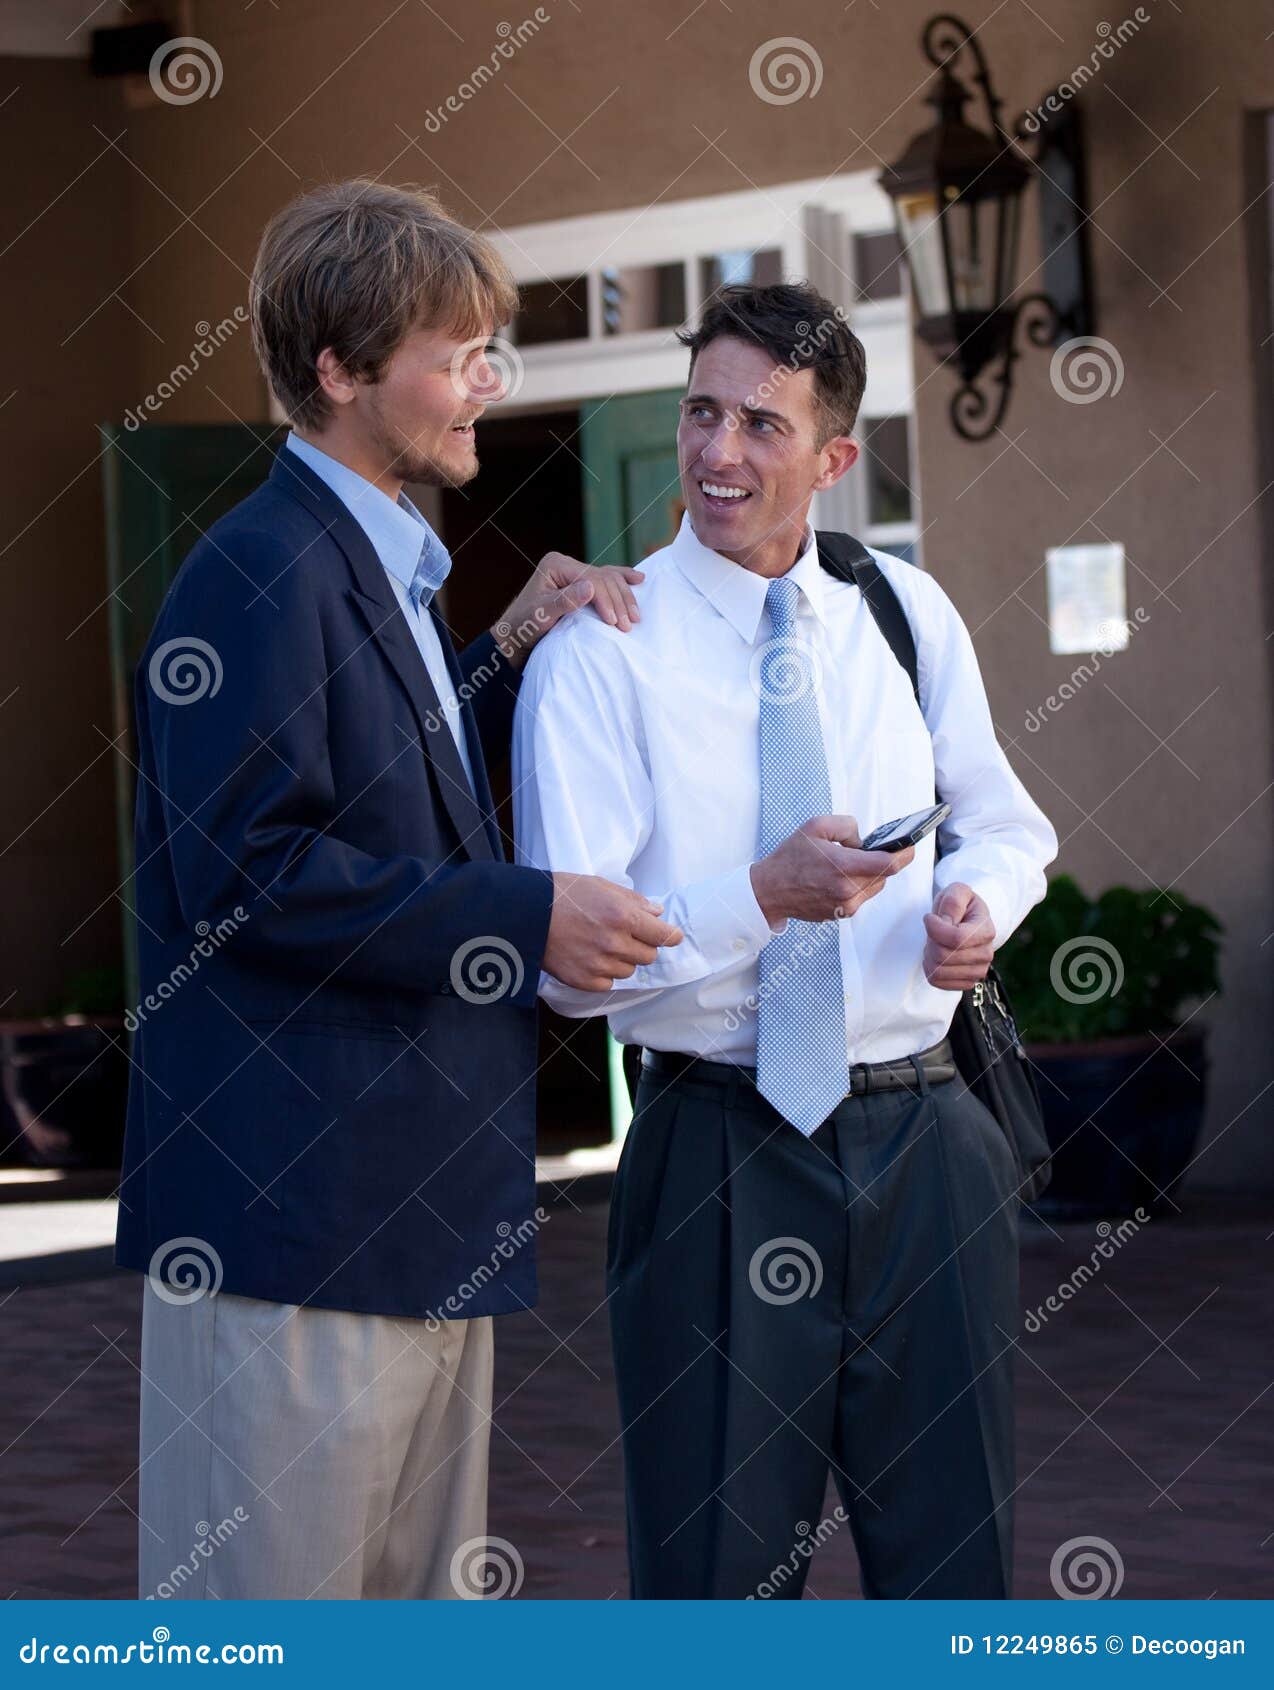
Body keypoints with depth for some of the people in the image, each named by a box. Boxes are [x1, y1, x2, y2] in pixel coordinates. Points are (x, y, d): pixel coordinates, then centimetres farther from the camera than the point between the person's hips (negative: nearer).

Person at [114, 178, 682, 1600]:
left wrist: (511, 655, 12)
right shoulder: (258, 573, -13)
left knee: (428, 1593, 13)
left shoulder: (383, 572, 19)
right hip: (296, 1205, -10)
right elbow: (247, 872, -21)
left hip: (420, 1202, 10)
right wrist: (525, 915, -18)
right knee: (273, 1591, -5)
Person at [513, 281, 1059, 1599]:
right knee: (717, 1571, 7)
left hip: (924, 1143, 4)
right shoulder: (596, 656, -6)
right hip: (719, 1154, -3)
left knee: (955, 1557, 10)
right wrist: (764, 896, -25)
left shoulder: (911, 617, 8)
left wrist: (979, 900, -4)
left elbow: (1003, 826, 19)